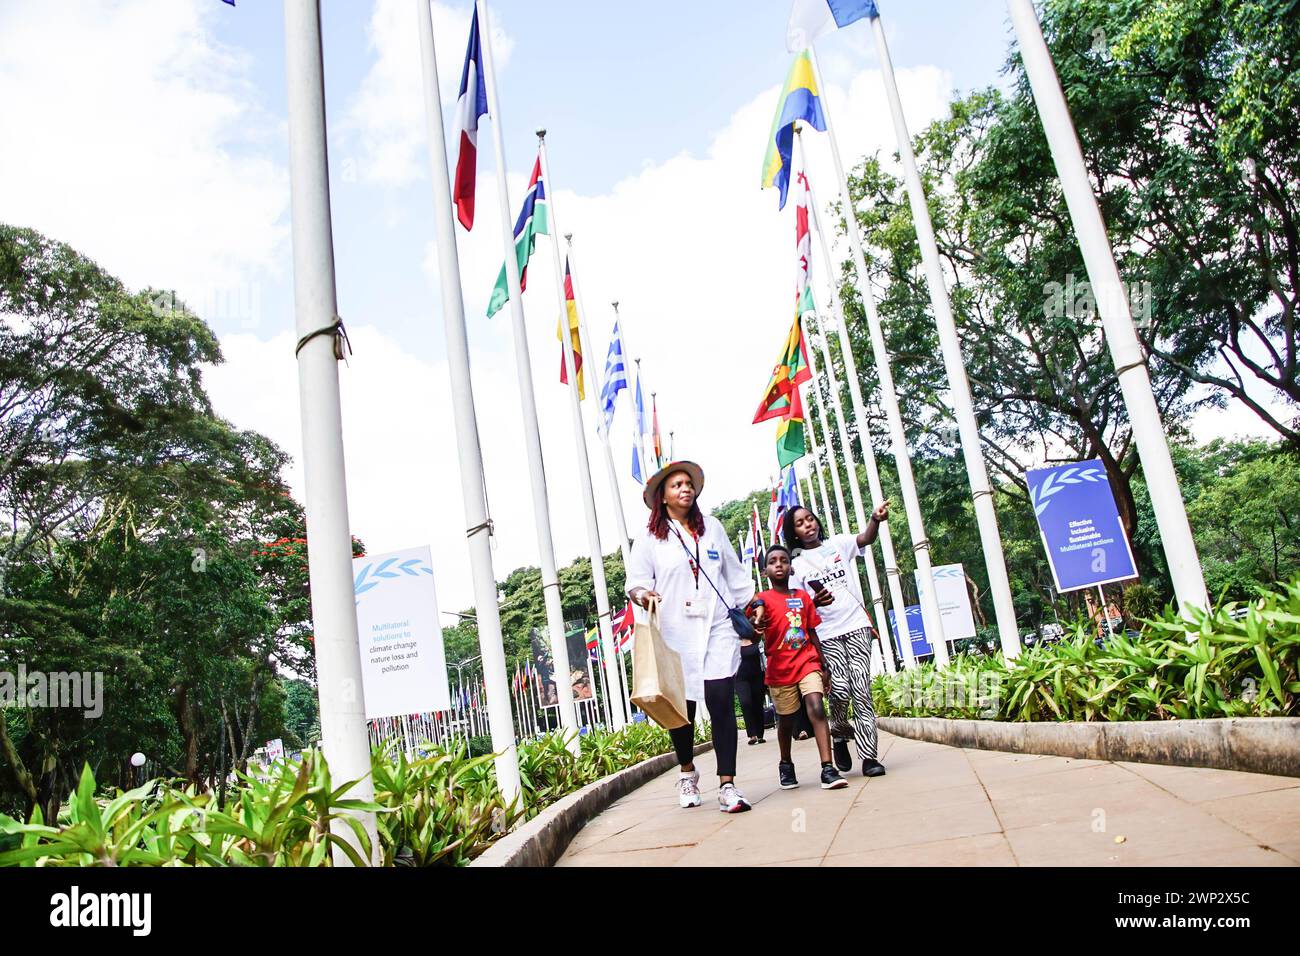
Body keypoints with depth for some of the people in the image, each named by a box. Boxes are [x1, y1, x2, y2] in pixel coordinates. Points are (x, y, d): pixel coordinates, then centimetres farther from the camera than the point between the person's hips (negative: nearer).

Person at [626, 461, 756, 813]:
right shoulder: (650, 536, 6)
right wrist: (643, 595, -18)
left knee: (721, 703, -8)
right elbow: (636, 581, 3)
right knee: (681, 707, 3)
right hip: (675, 635, -1)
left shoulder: (712, 527, 15)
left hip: (718, 629, 1)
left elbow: (735, 573, 20)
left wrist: (753, 605, 15)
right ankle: (687, 771, 30)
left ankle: (727, 785, -3)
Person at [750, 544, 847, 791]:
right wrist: (756, 622, -48)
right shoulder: (763, 598, -1)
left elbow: (812, 633, 13)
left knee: (816, 709, -17)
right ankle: (785, 765, 32)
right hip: (780, 669, -1)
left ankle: (828, 770, -19)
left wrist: (823, 666, 12)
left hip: (807, 663, 1)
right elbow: (758, 609, -24)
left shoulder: (803, 596, 9)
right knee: (785, 721, 9)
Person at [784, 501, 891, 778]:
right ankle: (840, 734, 16)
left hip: (856, 626, 1)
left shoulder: (838, 544, 9)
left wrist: (876, 519, -30)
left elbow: (867, 538, -9)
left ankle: (869, 755, -2)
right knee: (840, 690, -12)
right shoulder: (796, 564, 6)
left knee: (861, 689, -6)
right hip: (827, 635, 0)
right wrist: (815, 603, -18)